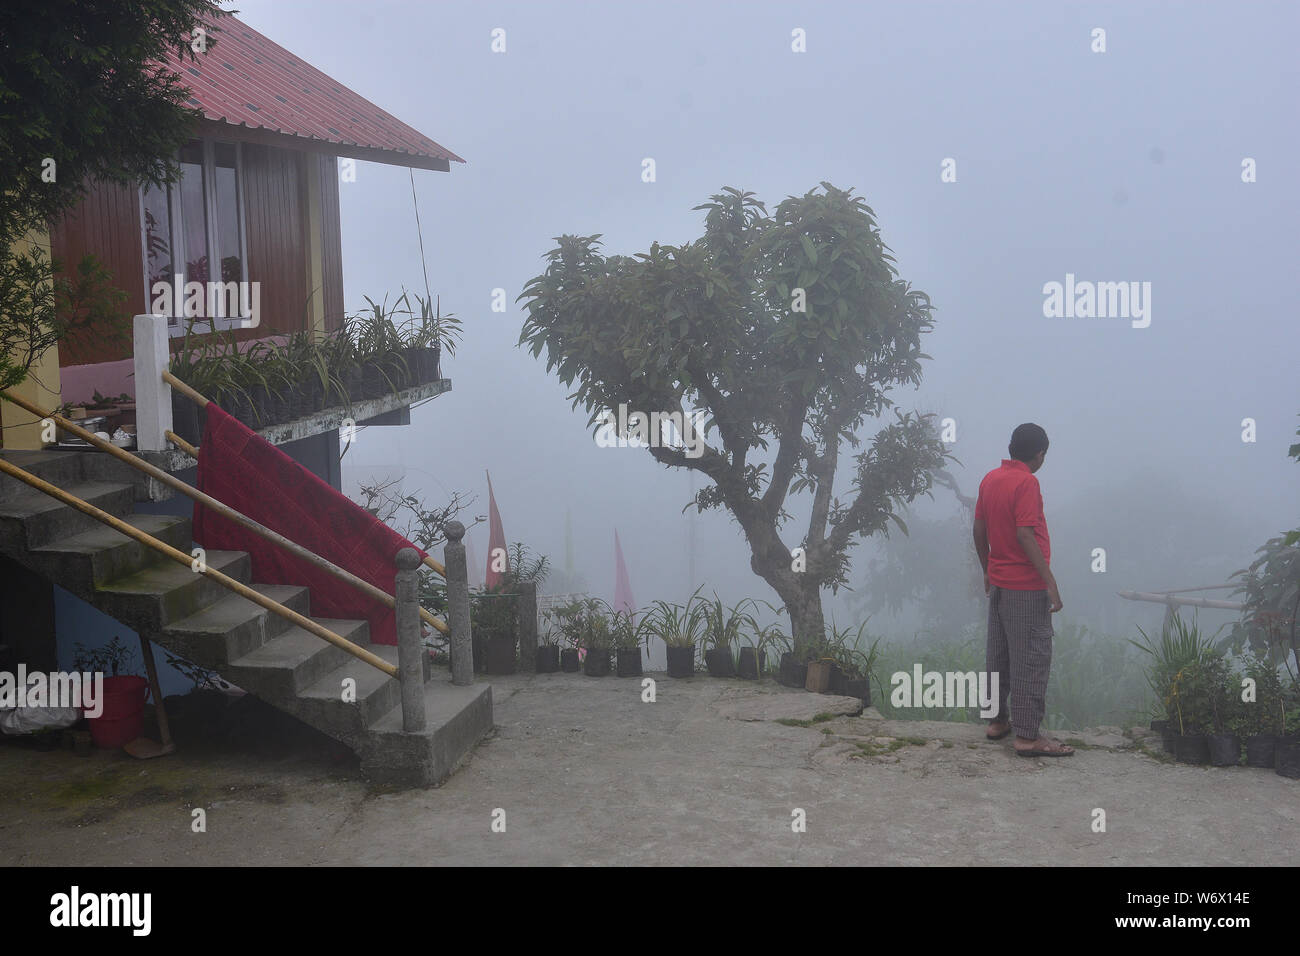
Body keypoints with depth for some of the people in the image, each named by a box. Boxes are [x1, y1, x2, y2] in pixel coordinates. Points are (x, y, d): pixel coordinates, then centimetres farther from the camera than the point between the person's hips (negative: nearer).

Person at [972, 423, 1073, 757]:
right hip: (1027, 588, -8)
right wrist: (1050, 581, -21)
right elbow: (1025, 534, -23)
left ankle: (998, 720, 26)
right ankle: (1028, 736, -2)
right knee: (1032, 660, -4)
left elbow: (979, 530, 12)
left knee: (999, 655, 16)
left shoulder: (990, 479, 8)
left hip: (998, 584, 8)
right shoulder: (1026, 483, -16)